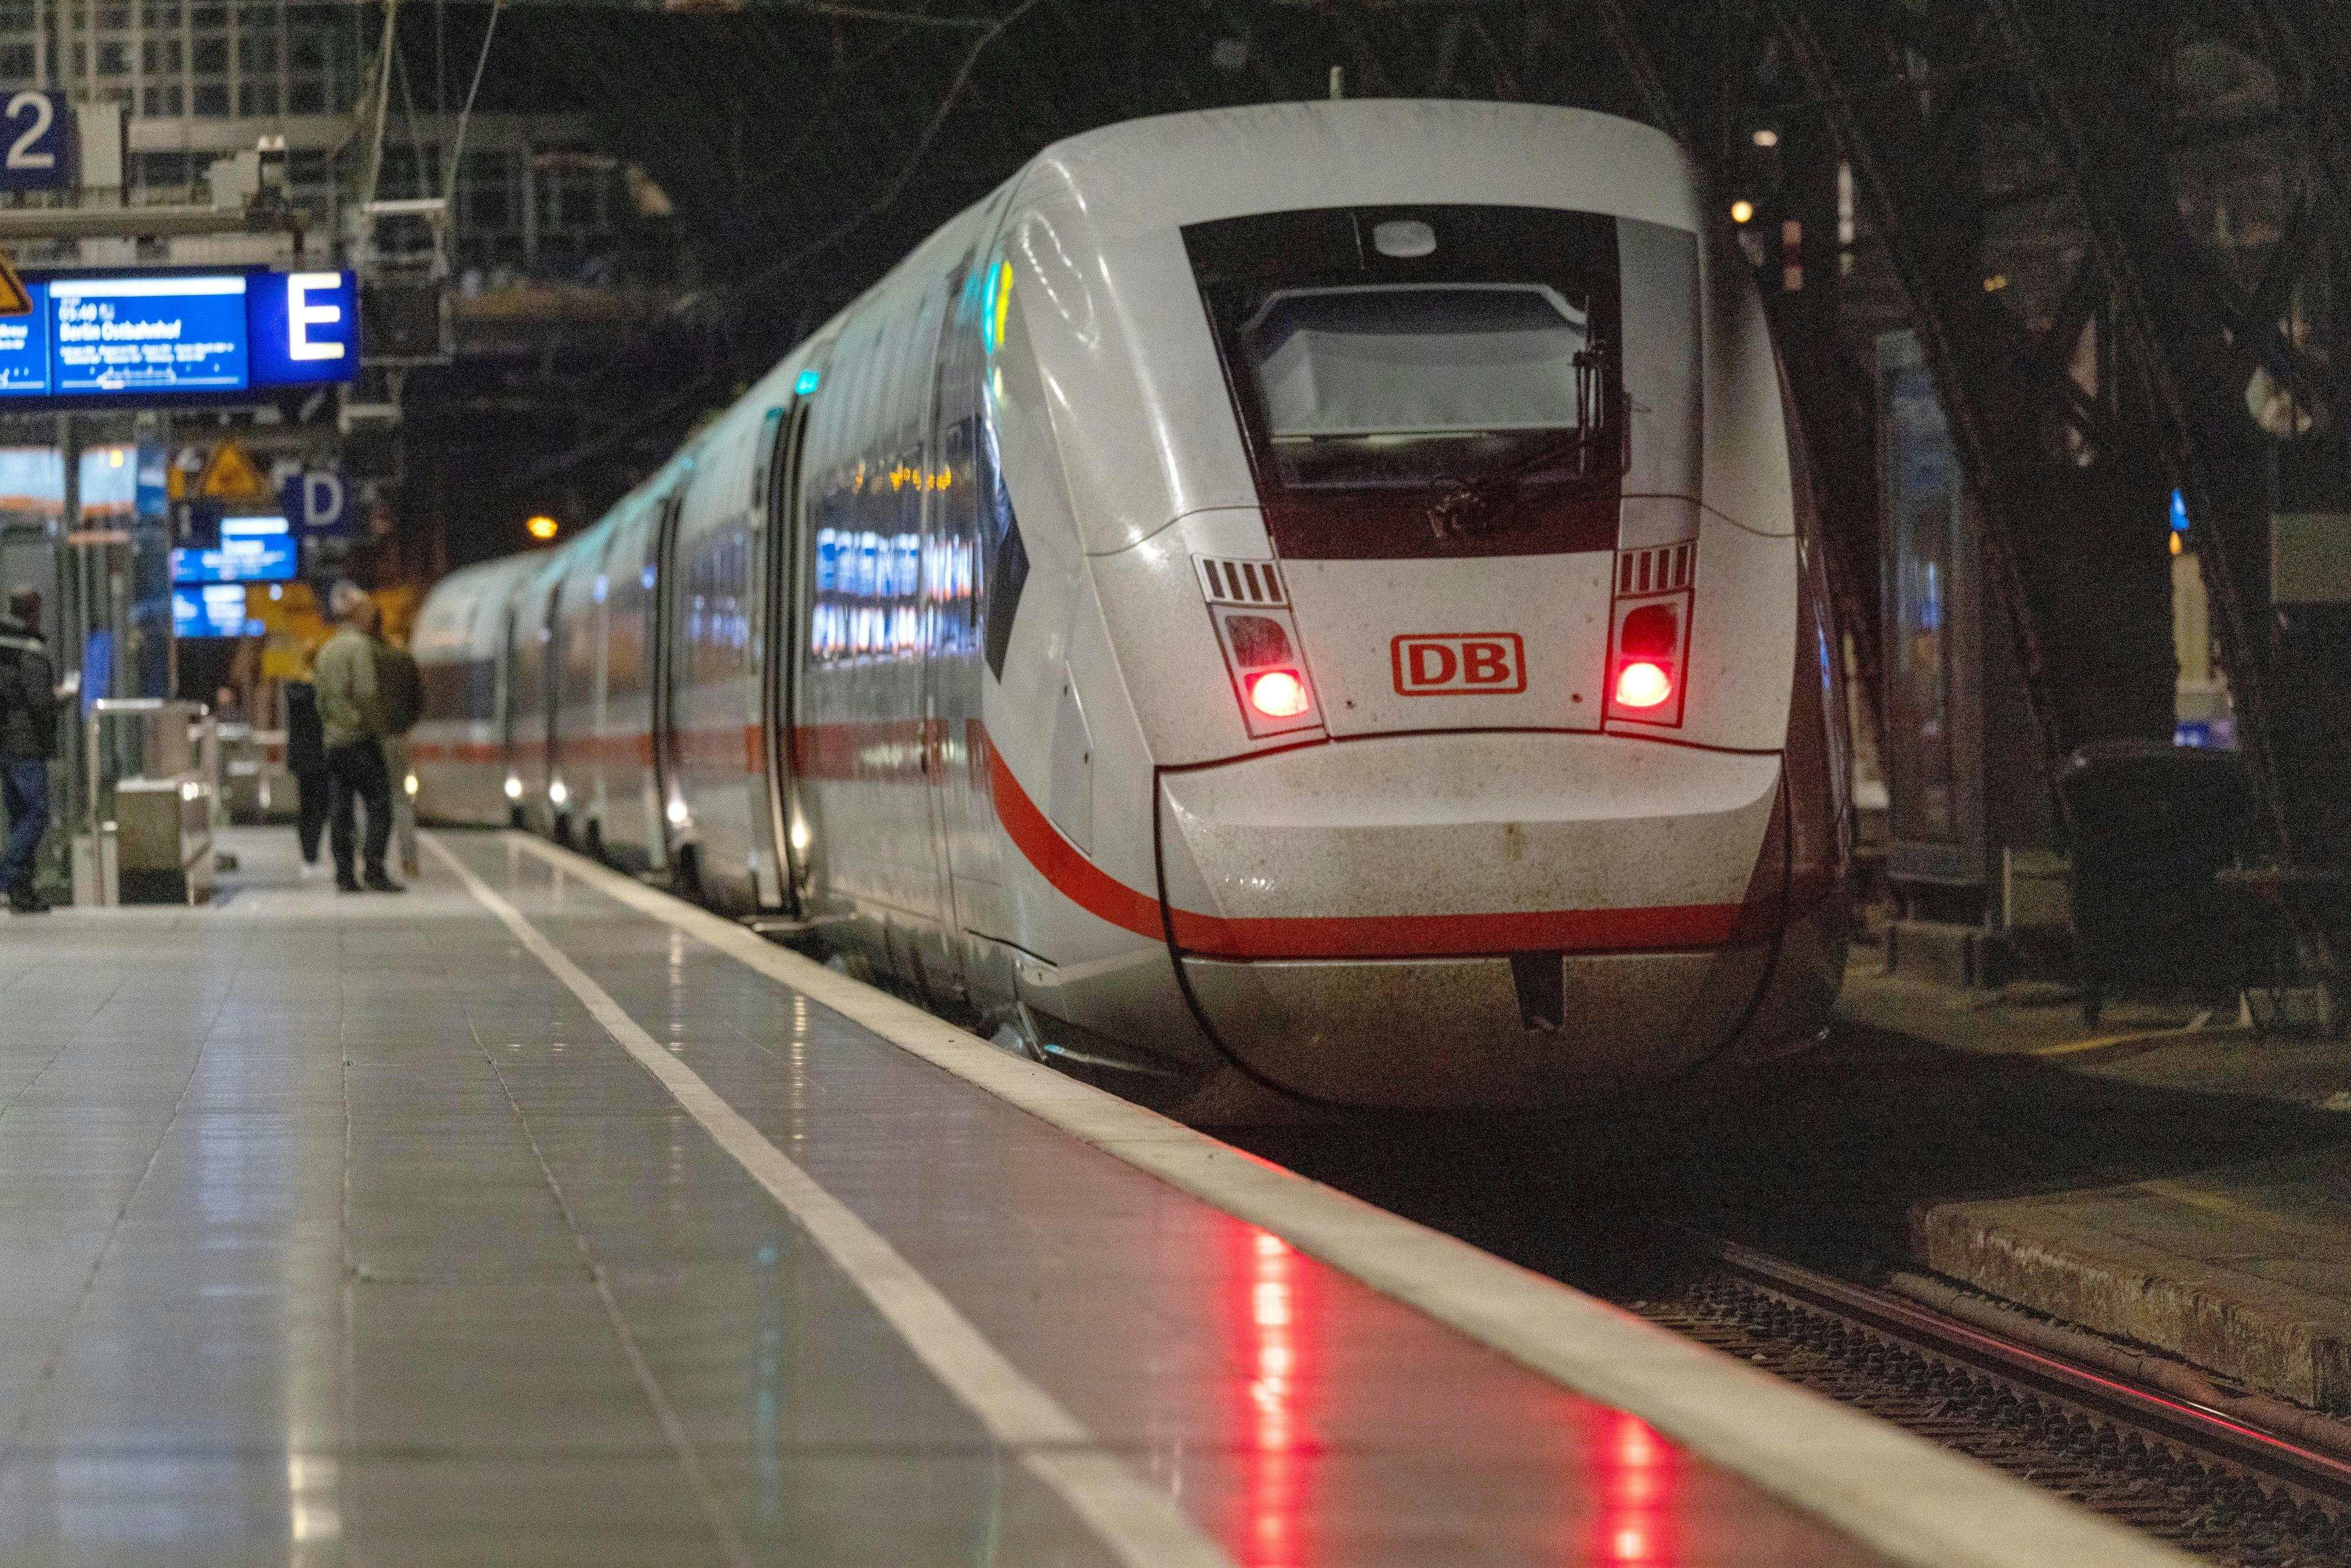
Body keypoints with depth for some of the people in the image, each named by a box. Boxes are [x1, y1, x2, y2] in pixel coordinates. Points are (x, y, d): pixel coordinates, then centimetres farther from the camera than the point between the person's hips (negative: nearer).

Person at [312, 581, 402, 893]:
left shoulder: (327, 650, 16)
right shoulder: (360, 645, -9)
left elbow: (321, 699, 17)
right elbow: (366, 692, -17)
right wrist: (378, 727, -9)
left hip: (333, 739, 8)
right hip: (360, 738, -8)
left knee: (340, 809, 5)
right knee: (379, 804, -8)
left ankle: (344, 873, 4)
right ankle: (373, 872, -16)